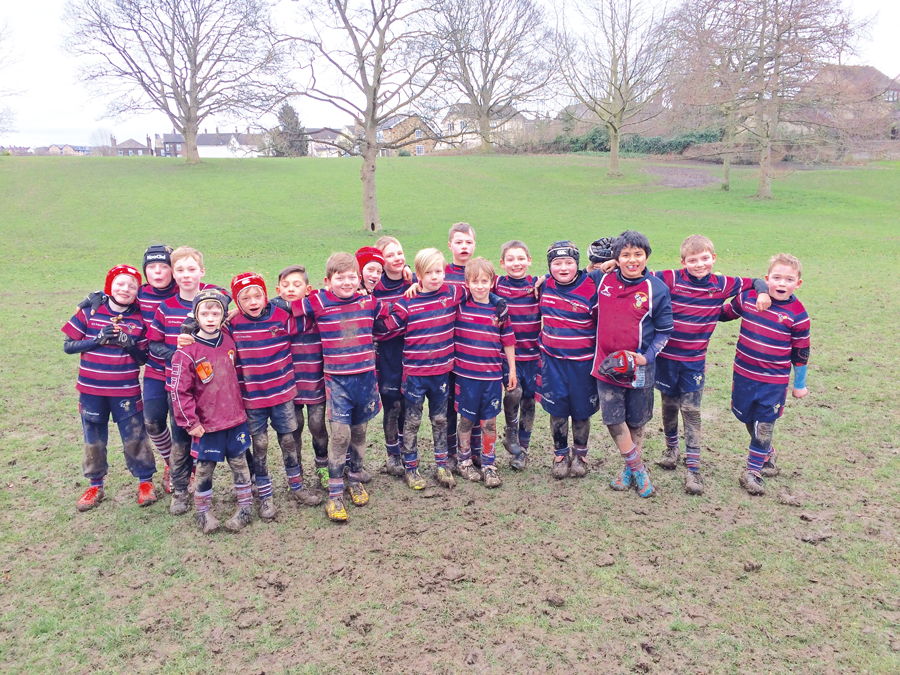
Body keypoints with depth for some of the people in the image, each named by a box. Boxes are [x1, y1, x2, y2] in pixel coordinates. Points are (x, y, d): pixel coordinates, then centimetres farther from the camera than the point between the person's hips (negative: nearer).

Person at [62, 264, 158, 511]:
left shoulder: (139, 320, -2)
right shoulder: (89, 313, -3)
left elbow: (143, 359, 1)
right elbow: (68, 345, -3)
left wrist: (130, 345, -19)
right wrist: (98, 339, -16)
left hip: (126, 390, -1)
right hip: (91, 389, 1)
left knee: (135, 437, 5)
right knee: (93, 440, 12)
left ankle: (145, 481, 23)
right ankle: (95, 486, 29)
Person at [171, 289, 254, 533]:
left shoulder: (229, 342, 1)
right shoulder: (187, 352, -14)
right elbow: (180, 391, -13)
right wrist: (191, 422, -12)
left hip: (235, 419, 4)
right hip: (206, 424, -4)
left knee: (239, 463, 13)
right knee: (204, 468, 9)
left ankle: (245, 507, 26)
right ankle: (203, 511, 27)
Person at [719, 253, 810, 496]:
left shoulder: (798, 315, -10)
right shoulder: (748, 297, -5)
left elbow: (801, 353, 0)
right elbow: (725, 313, 15)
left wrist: (799, 384, 8)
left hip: (775, 382, -3)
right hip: (744, 374, 3)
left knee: (764, 426, 0)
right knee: (749, 420, 17)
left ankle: (753, 470, 16)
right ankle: (767, 455, 42)